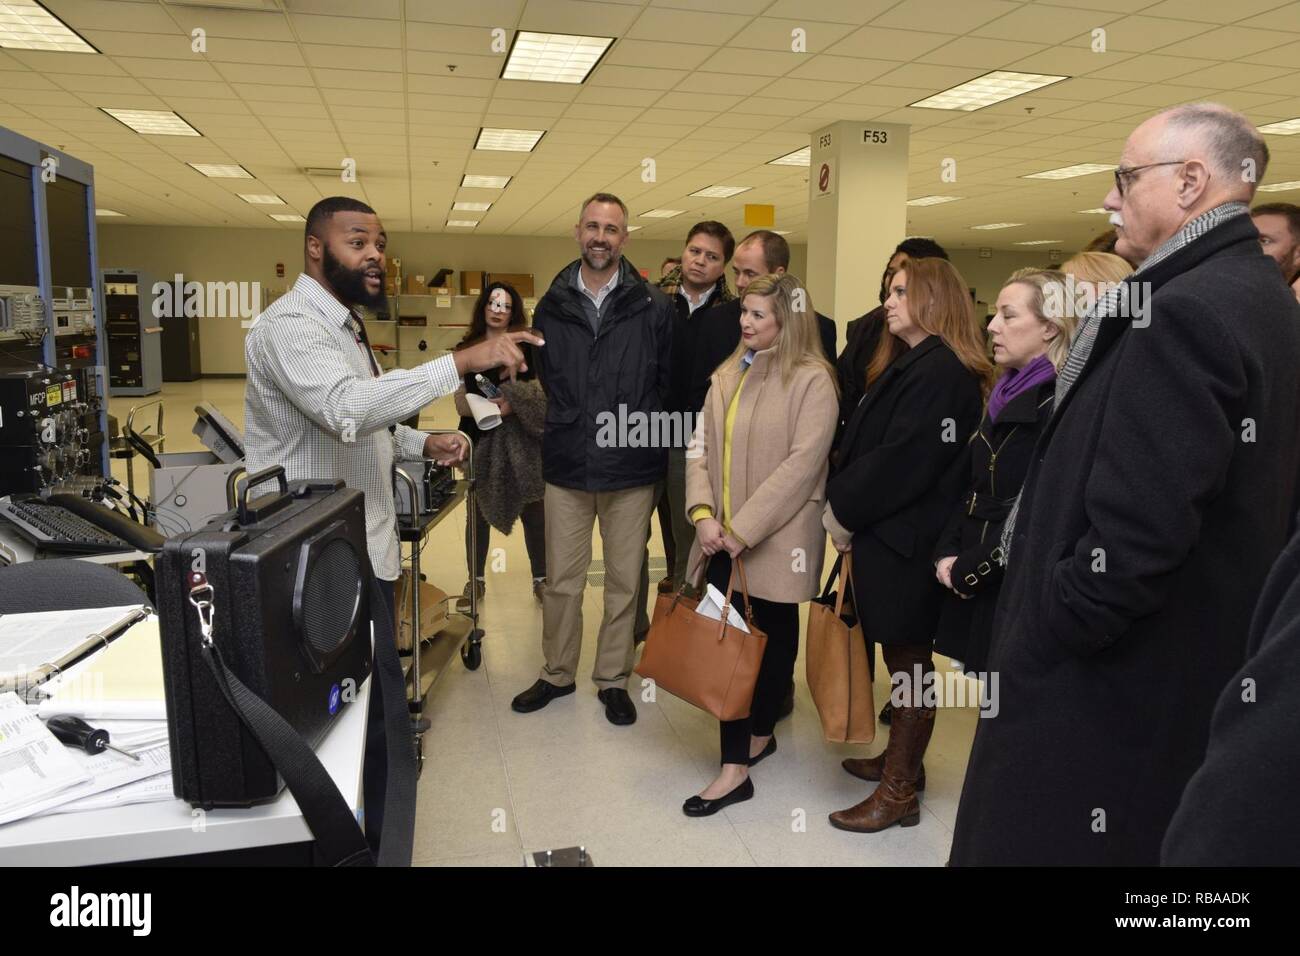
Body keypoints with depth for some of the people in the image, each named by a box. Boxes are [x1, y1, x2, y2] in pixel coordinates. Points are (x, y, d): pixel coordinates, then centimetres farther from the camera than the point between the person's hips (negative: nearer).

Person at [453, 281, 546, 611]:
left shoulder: (527, 347, 1)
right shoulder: (466, 349, 4)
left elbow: (542, 393, -6)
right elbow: (461, 401, 0)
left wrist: (513, 404, -22)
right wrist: (488, 407, -19)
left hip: (521, 440, -1)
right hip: (481, 440, 1)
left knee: (533, 510, 3)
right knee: (478, 512, 9)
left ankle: (541, 579, 17)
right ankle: (476, 581, 23)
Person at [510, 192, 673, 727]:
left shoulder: (653, 307, -2)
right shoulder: (552, 306, 5)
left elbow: (671, 382, 2)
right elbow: (543, 380, 13)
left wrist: (649, 433, -2)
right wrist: (565, 429, 7)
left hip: (631, 468, -1)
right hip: (567, 467, 2)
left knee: (624, 581, 10)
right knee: (561, 582, 11)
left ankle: (613, 679, 27)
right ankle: (557, 674, 30)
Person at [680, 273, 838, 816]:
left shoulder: (812, 379, -10)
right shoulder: (727, 375, 8)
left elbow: (803, 463, -17)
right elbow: (701, 448, 6)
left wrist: (743, 528, -18)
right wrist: (703, 514, -8)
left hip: (776, 536, -5)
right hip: (722, 535, 5)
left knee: (774, 634, 12)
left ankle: (760, 730, 32)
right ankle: (735, 764, 13)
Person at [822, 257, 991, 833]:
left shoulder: (941, 370, -16)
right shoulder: (909, 364, 17)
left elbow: (903, 460, -22)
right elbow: (865, 445, 14)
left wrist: (844, 510, -13)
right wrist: (843, 502, 3)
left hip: (904, 538, -9)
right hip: (884, 531, 9)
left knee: (907, 660, 0)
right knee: (903, 656, 18)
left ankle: (900, 793, 11)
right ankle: (900, 759, 31)